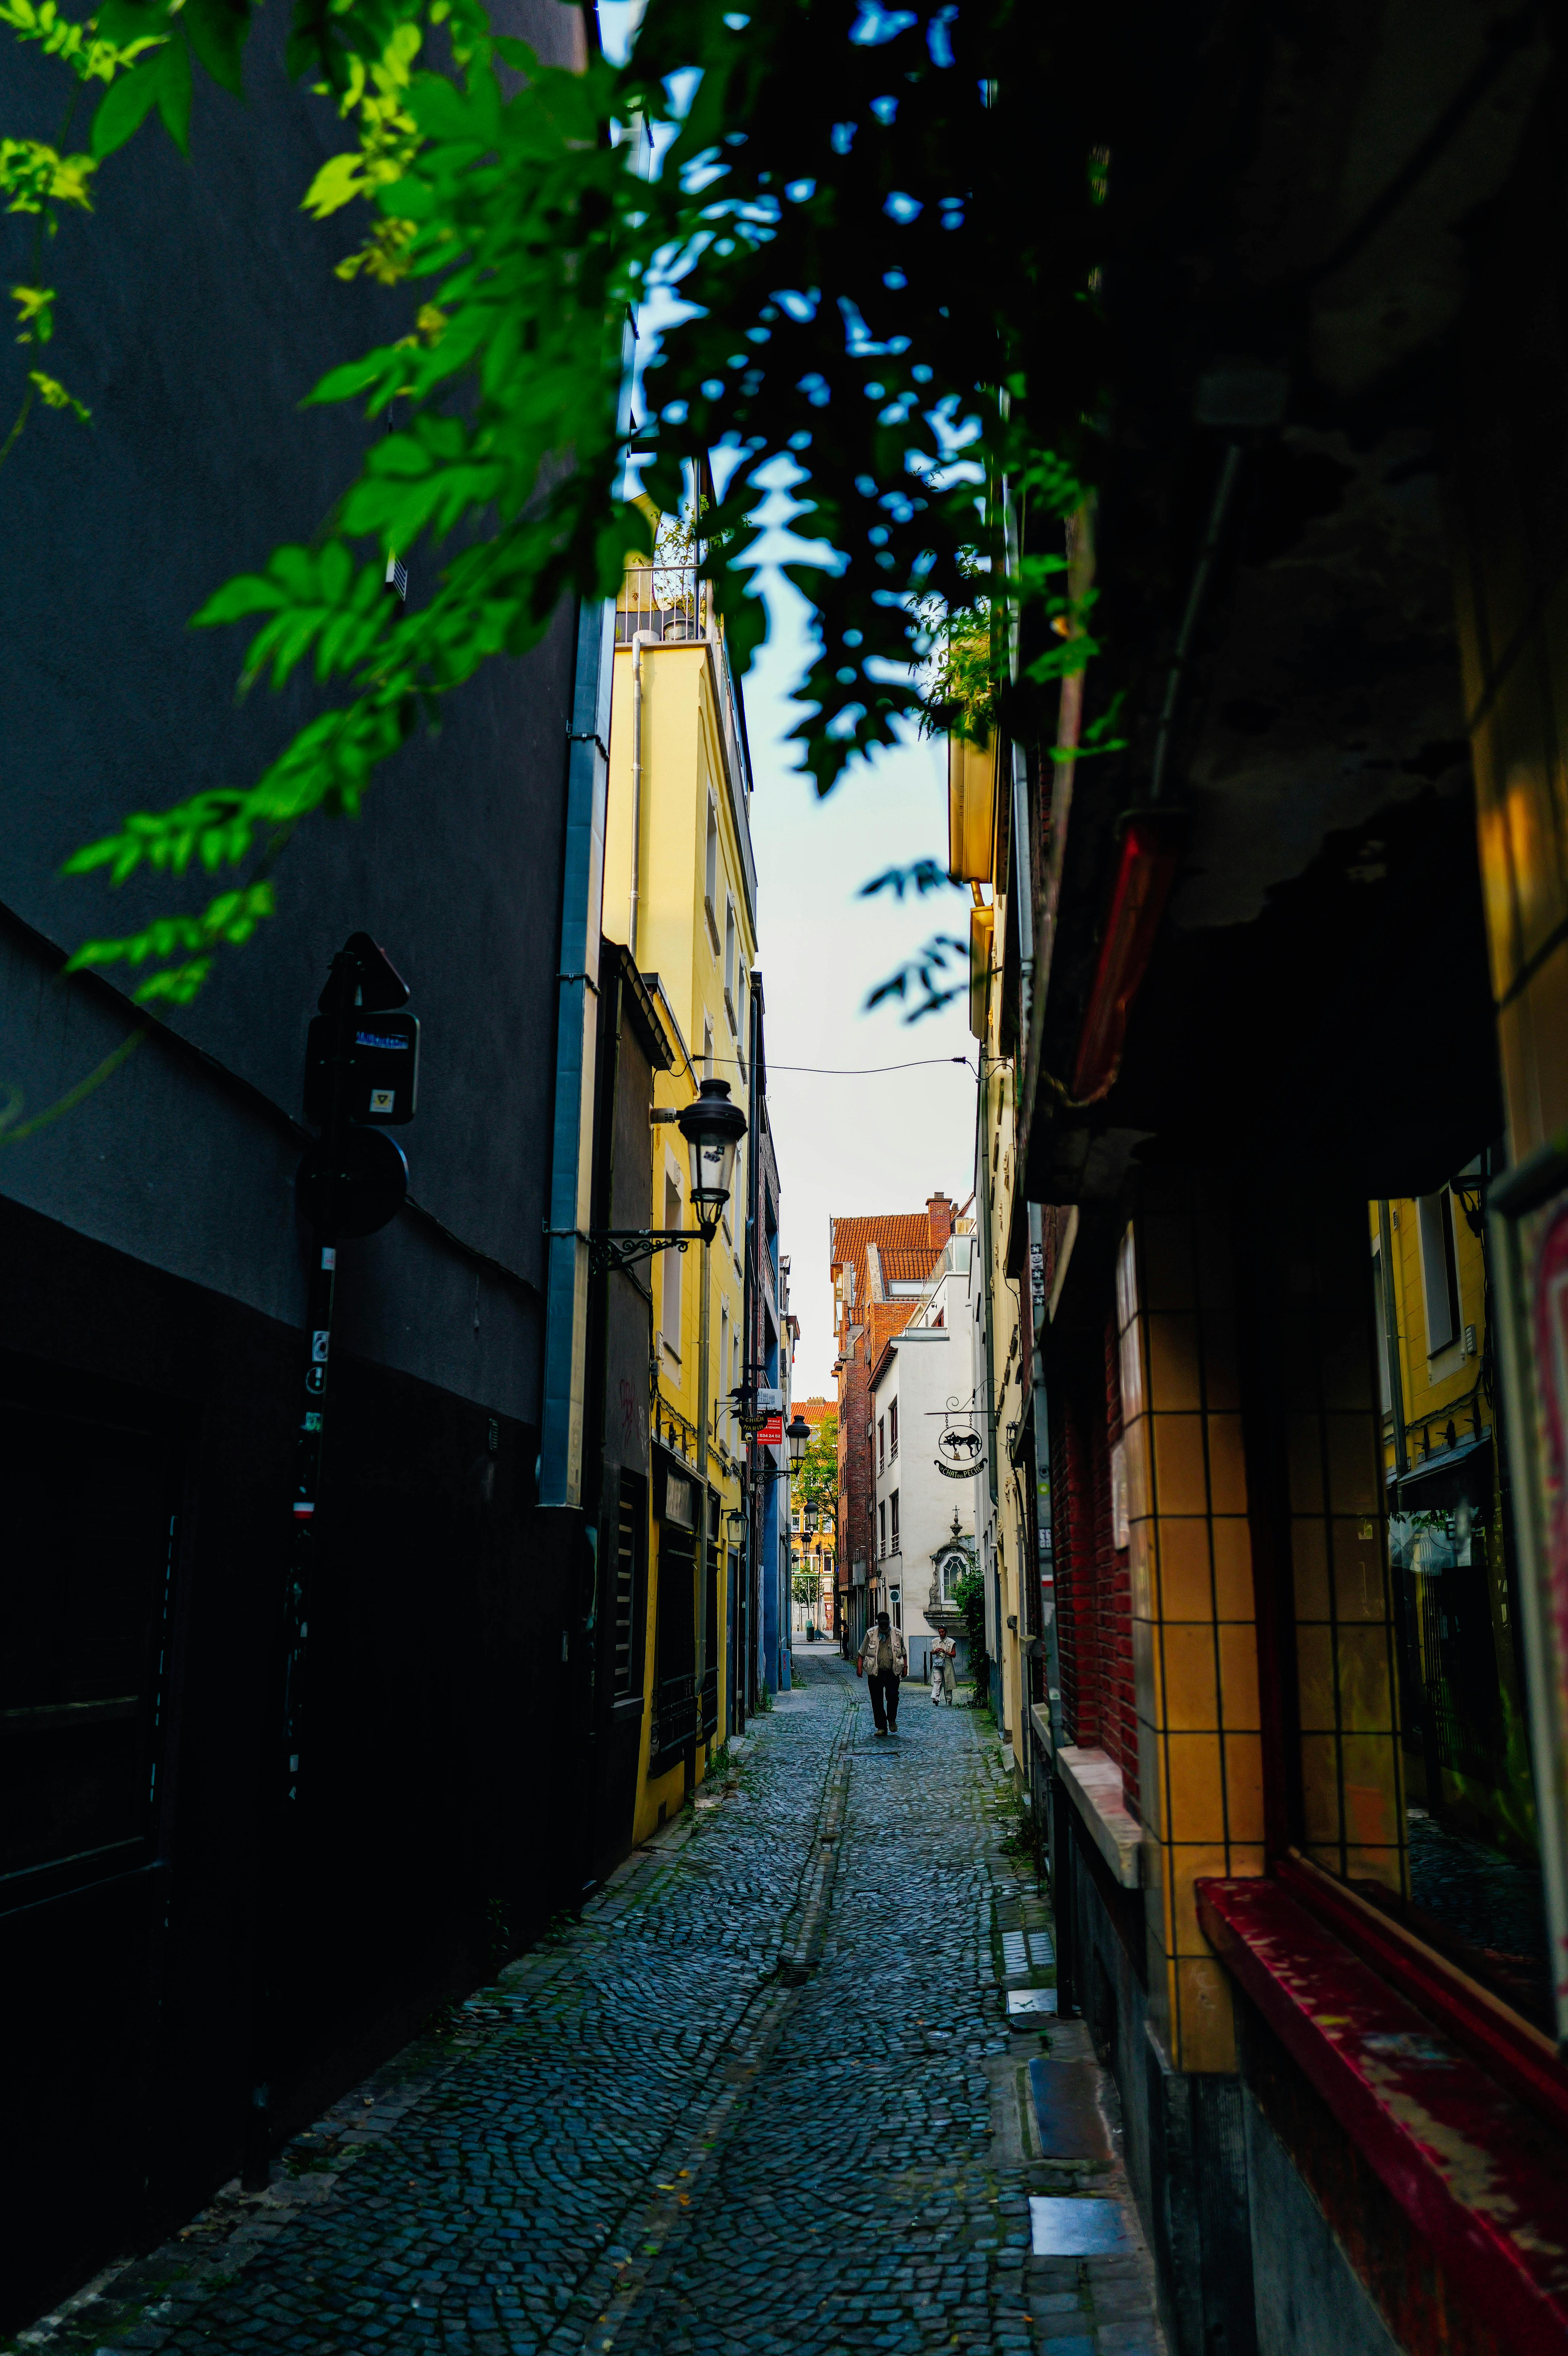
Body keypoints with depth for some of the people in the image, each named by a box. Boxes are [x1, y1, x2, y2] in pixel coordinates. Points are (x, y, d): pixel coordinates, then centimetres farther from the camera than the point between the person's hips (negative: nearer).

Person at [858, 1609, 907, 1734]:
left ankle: (892, 1720, 15)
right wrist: (860, 1667, -1)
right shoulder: (871, 1634, 2)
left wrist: (905, 1666, 9)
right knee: (877, 1700, -1)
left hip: (893, 1672, 0)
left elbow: (903, 1653, 16)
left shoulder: (897, 1634, 5)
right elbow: (862, 1653, 7)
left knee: (893, 1696, -11)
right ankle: (881, 1727, 8)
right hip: (875, 1672, 0)